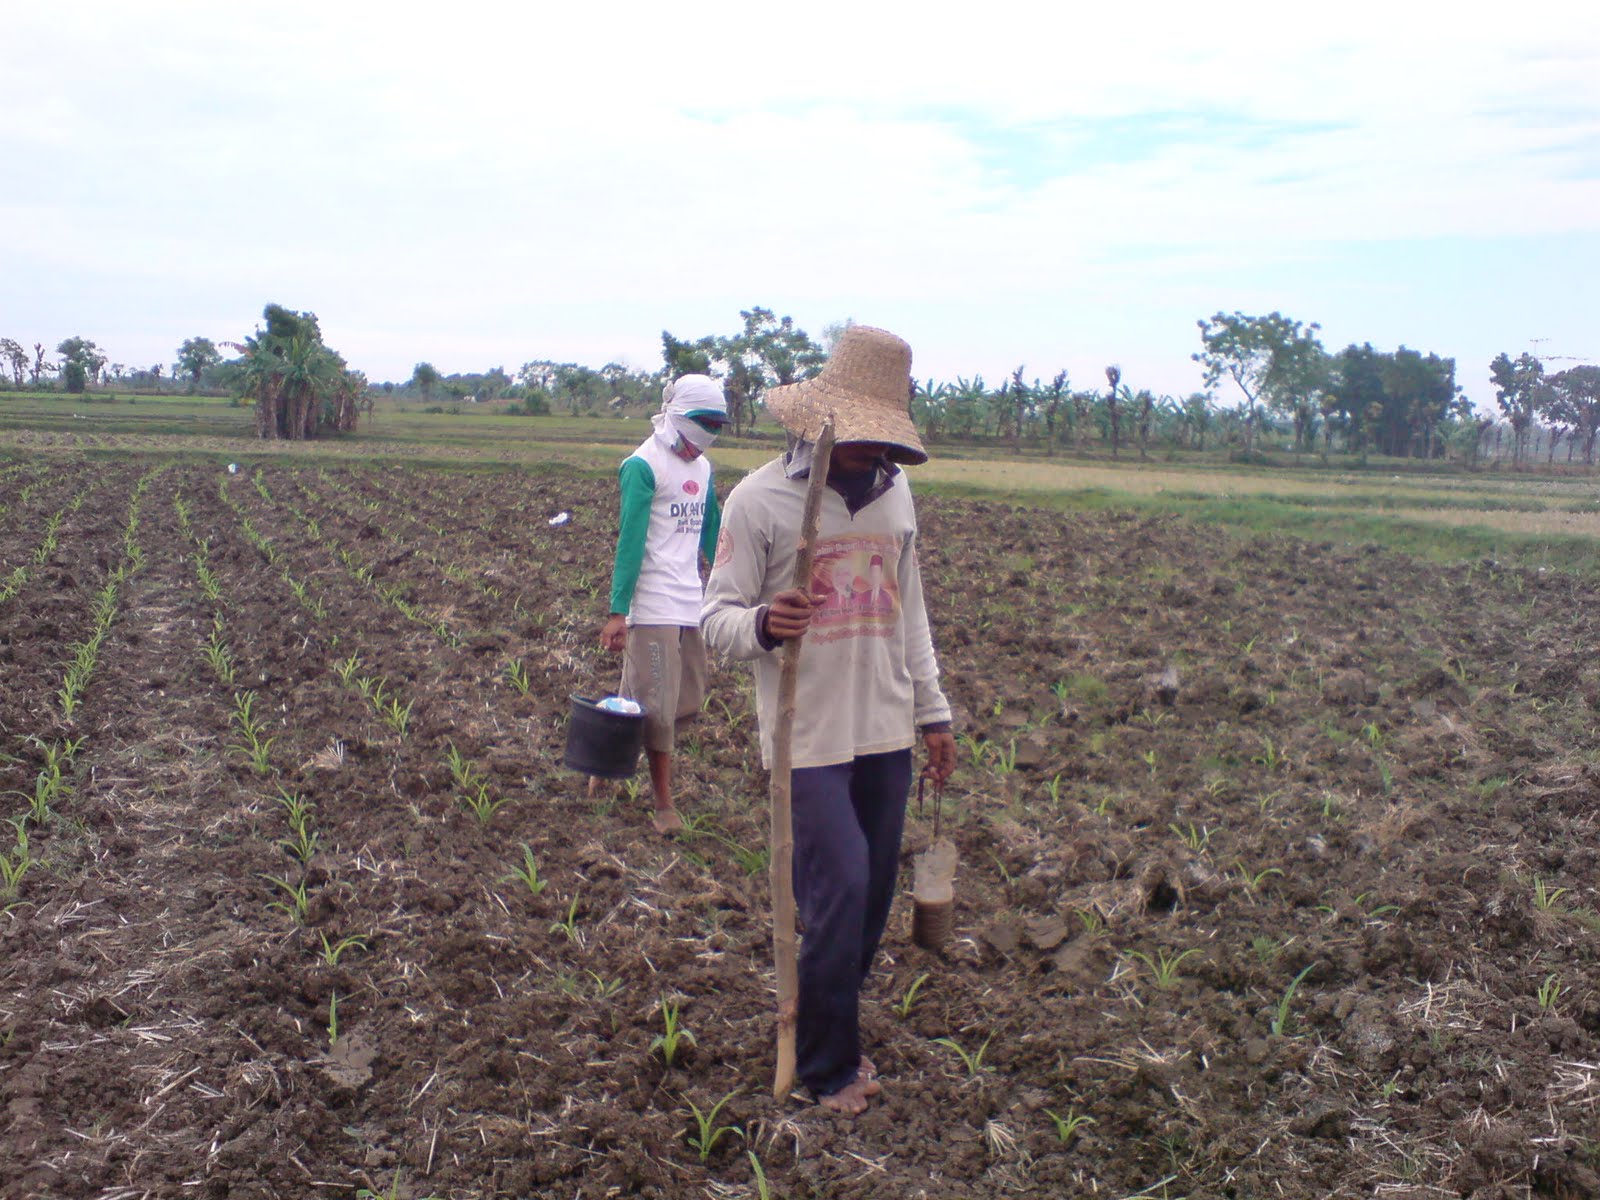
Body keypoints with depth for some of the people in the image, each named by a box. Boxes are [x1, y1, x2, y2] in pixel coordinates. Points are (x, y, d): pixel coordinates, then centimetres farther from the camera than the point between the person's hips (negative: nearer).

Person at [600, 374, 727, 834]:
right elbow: (629, 542, -15)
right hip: (653, 606, -8)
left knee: (688, 700, 9)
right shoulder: (644, 466, -10)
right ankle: (664, 803, 12)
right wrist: (617, 612, -17)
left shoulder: (702, 467, 13)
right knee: (658, 705, -1)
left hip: (691, 603, 8)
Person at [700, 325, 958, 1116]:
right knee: (839, 890, -9)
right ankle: (827, 1067, 12)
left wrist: (932, 713, 17)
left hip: (886, 732, 6)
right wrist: (761, 625, -31)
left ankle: (827, 1034, 29)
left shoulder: (894, 493, 8)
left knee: (872, 897, 9)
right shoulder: (759, 499, -9)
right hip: (808, 737, -5)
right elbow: (715, 619, -9)